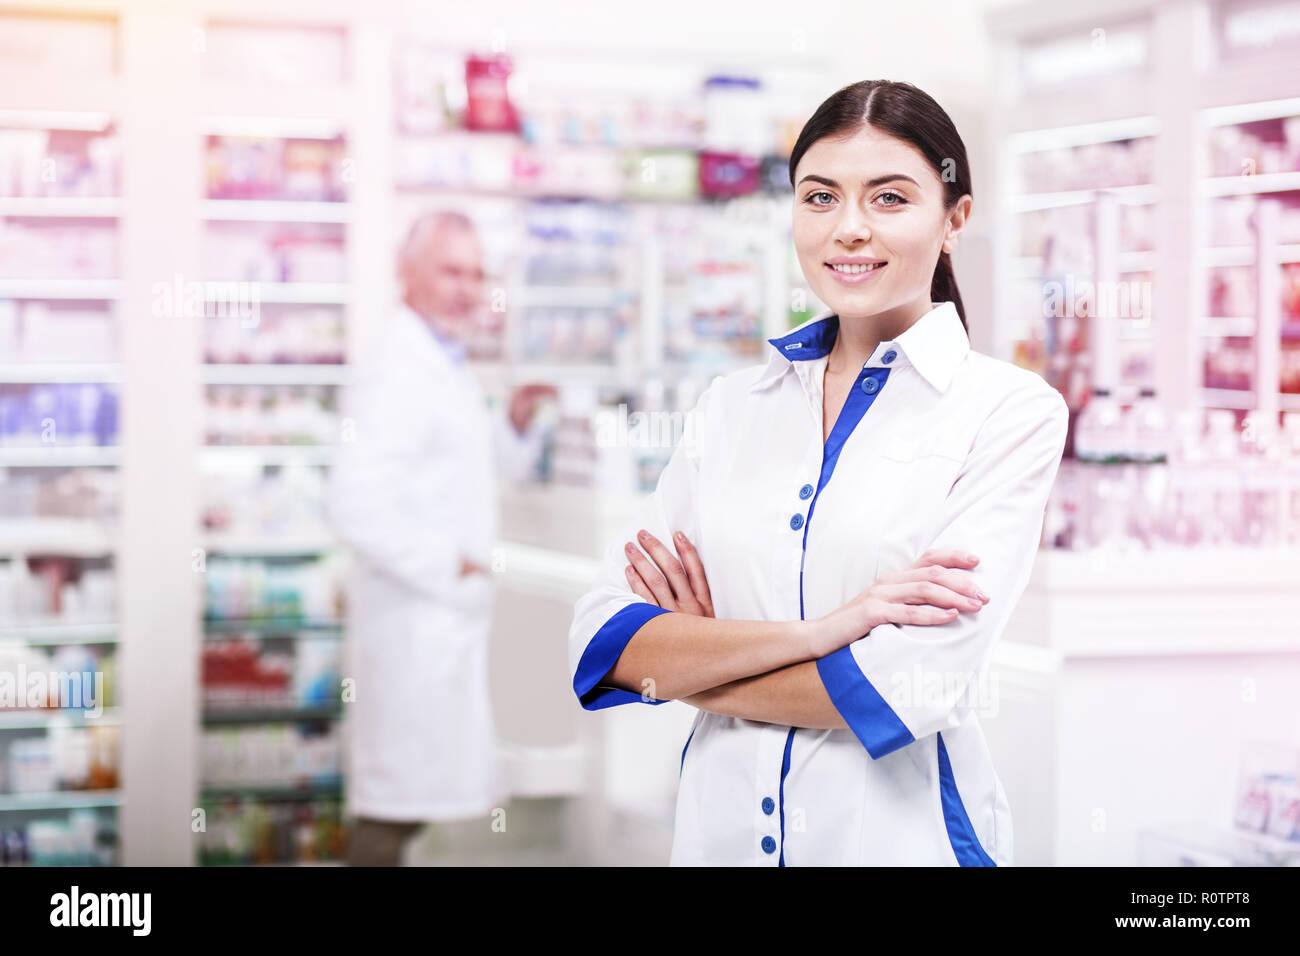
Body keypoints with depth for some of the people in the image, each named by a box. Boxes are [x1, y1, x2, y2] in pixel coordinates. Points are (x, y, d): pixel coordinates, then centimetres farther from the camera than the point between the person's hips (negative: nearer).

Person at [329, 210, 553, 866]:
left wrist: (517, 420, 7)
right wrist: (450, 566, -20)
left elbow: (499, 465, 27)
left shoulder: (449, 368, 15)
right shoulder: (394, 373, -17)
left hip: (449, 616, 10)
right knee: (392, 807, -6)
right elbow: (357, 509, -25)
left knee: (421, 786, 17)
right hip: (413, 613, -10)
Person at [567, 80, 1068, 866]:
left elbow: (909, 689, -17)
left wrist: (688, 663, -5)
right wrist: (819, 631, -18)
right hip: (721, 822, 4)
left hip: (900, 828, -3)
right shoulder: (732, 405, 5)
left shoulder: (1012, 410, -7)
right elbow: (602, 641, -5)